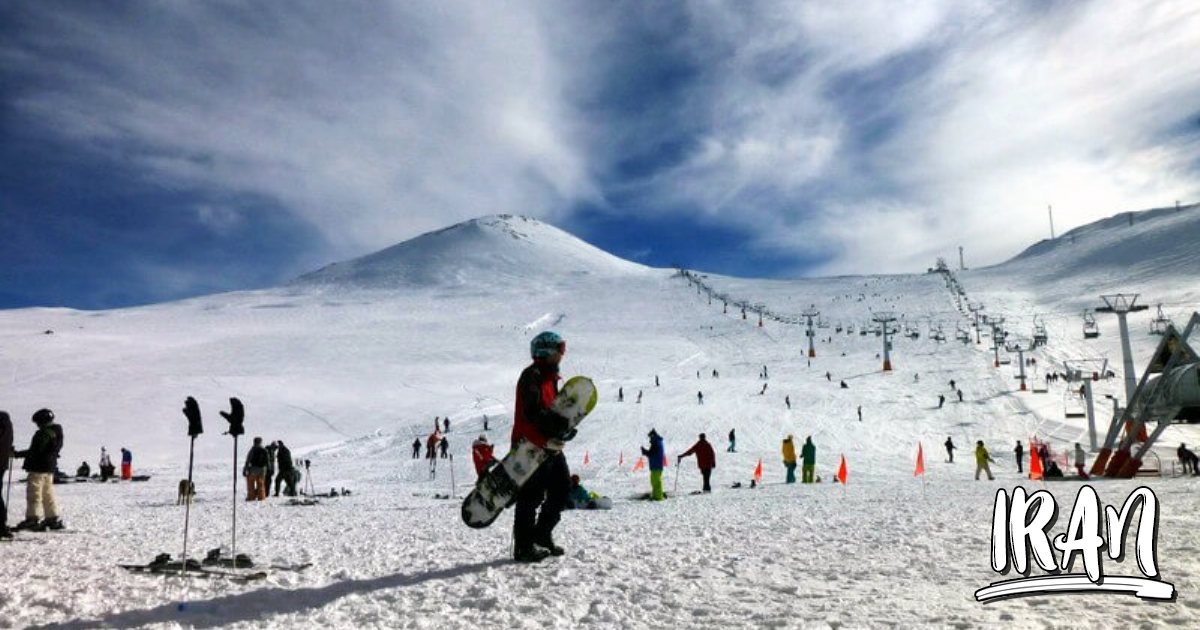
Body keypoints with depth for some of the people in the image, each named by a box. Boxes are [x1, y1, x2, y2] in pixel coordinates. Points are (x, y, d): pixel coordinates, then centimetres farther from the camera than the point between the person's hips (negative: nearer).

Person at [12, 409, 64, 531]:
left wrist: (17, 454, -14)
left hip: (38, 468, -9)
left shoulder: (43, 433, -16)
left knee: (34, 493, -4)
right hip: (50, 468, 9)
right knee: (48, 494, 15)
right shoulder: (57, 432, 12)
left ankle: (32, 519, -4)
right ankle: (53, 519, 17)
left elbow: (35, 452, -21)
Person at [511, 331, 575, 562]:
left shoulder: (550, 377, 20)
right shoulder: (531, 375, -11)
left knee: (561, 489, 12)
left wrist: (564, 426, 3)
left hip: (549, 445, 10)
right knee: (532, 495, -7)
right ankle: (524, 546, 1)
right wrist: (560, 425, -26)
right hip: (531, 445, -10)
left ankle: (542, 536, 24)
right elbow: (533, 412, -23)